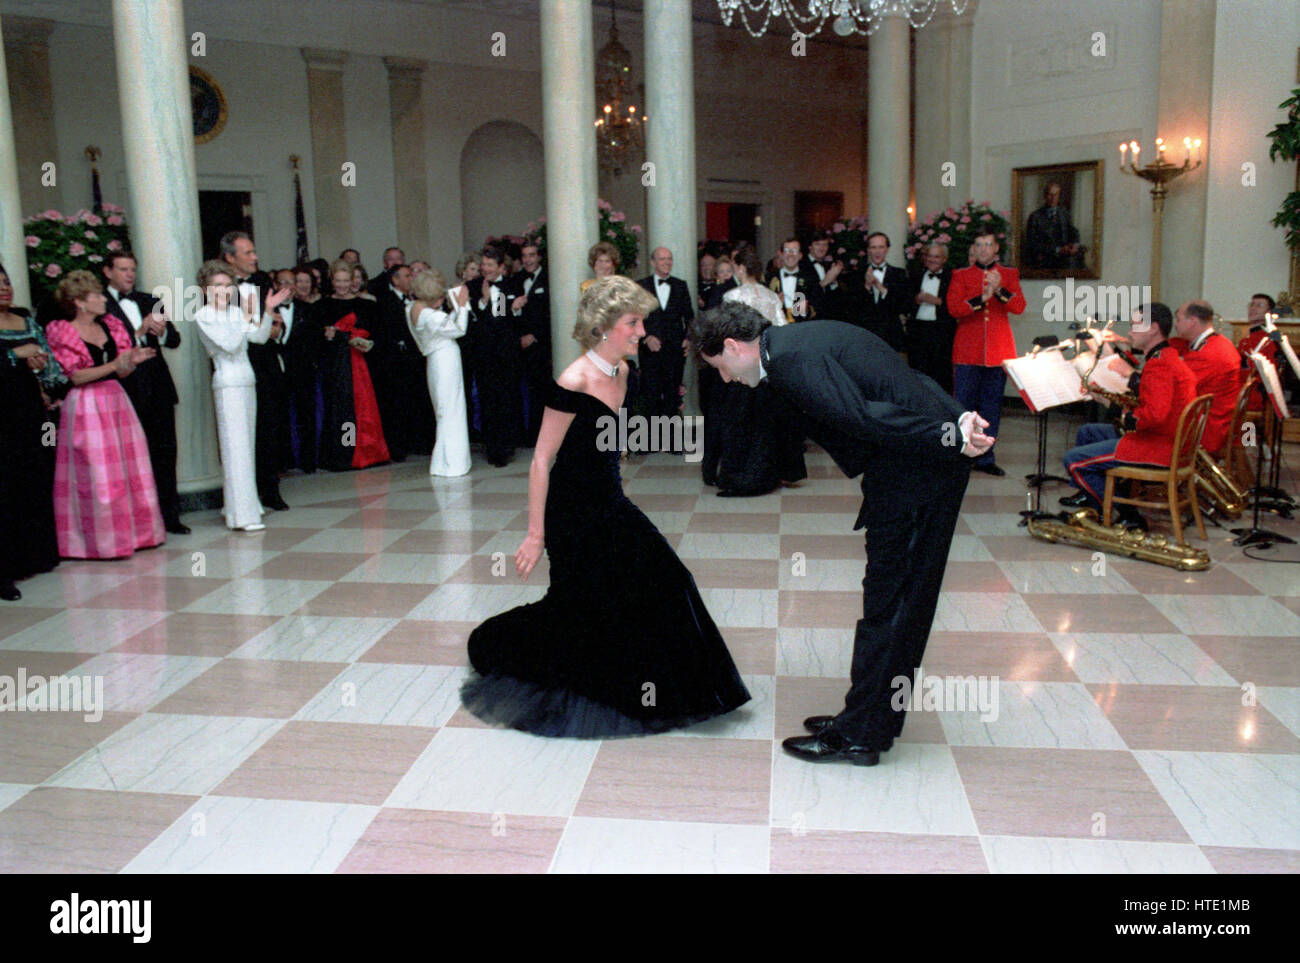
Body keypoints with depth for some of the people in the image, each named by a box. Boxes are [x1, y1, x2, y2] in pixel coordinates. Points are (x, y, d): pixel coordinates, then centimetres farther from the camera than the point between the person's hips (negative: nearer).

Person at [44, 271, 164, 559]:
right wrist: (114, 365, -19)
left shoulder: (111, 327, 12)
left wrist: (132, 361, -10)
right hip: (86, 407, -6)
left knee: (129, 468, 8)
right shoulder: (62, 333, -4)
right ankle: (102, 539, 3)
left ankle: (135, 531, 17)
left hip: (116, 401, 6)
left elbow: (122, 373, 11)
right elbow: (76, 376, -11)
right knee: (96, 475, -6)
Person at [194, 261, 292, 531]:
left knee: (247, 444, 12)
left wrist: (268, 311, -1)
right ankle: (242, 516, -8)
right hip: (228, 384, -7)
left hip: (247, 381, 7)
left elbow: (260, 338, 8)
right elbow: (229, 345, -17)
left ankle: (247, 503, 23)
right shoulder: (203, 316, -6)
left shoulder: (235, 312, 12)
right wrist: (246, 318, -22)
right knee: (235, 445, -9)